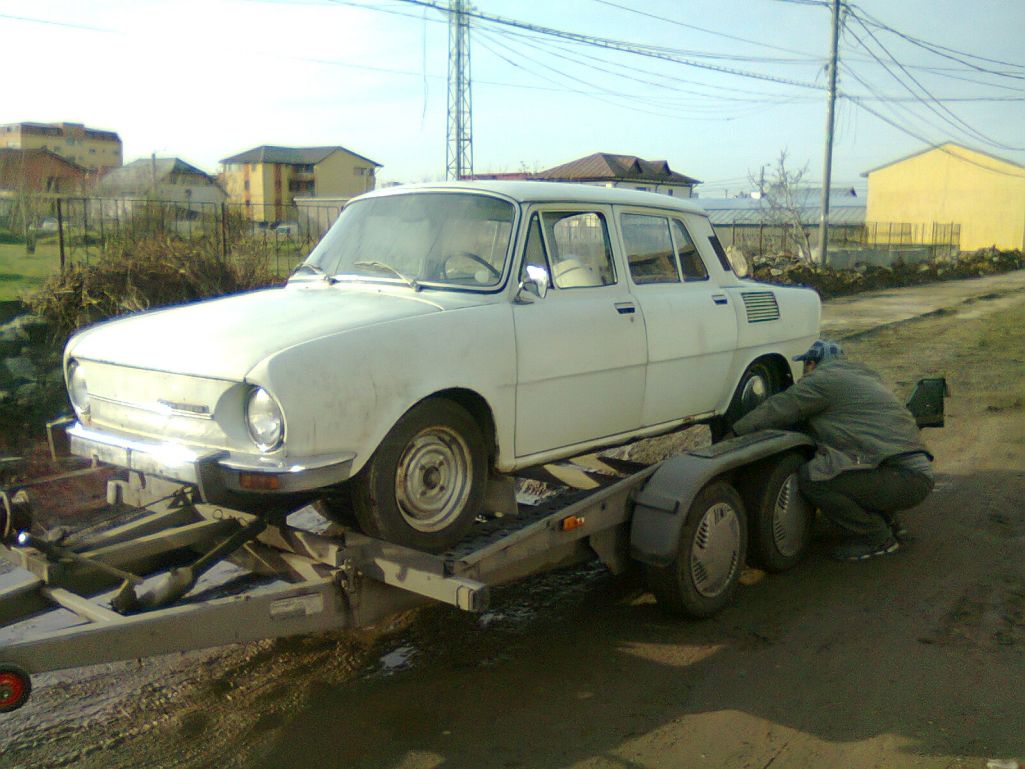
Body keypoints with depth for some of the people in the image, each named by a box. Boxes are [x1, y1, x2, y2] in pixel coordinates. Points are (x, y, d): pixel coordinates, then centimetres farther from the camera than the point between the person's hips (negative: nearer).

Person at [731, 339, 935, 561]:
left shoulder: (823, 379, -3)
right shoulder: (863, 375, 26)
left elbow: (776, 411, -4)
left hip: (904, 479, -10)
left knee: (811, 477, -19)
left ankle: (876, 537, -4)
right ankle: (886, 520, 22)